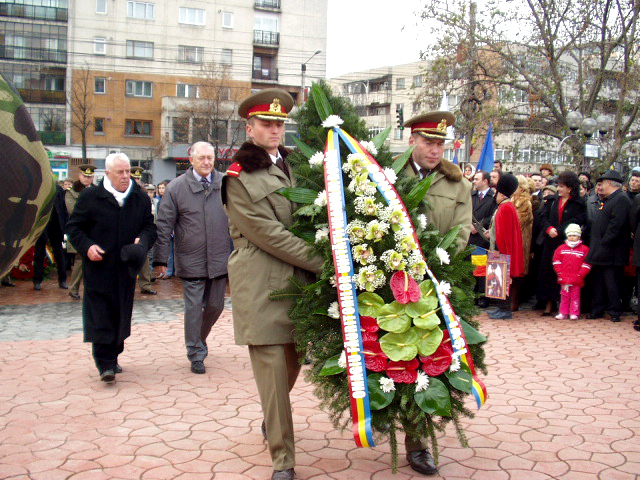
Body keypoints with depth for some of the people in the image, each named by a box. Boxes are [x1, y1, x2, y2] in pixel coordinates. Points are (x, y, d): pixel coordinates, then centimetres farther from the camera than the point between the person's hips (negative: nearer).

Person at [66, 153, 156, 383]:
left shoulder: (141, 198, 6)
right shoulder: (90, 197, -4)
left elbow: (150, 226, 13)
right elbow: (73, 227, 1)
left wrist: (143, 241, -9)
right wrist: (86, 246, -15)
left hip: (126, 269, 4)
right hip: (99, 267, -4)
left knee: (121, 315, 12)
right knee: (100, 316, -7)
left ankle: (113, 357, 27)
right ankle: (105, 364, -4)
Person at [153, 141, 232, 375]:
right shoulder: (176, 187, -3)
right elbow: (164, 226, -2)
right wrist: (160, 260, -4)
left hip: (220, 259, 2)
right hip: (191, 261, -2)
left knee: (215, 306, 13)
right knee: (194, 309, 3)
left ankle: (198, 340, 39)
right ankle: (196, 355, 19)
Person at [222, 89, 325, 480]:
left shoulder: (294, 164, 15)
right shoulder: (239, 177, -4)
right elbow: (269, 234, -13)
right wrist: (323, 262, -16)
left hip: (299, 280, 6)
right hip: (263, 284, -6)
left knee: (294, 362, 14)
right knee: (273, 370, -4)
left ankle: (273, 420, 42)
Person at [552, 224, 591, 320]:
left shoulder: (584, 249, -2)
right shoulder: (561, 248, 5)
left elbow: (587, 264, -4)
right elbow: (556, 261, 7)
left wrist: (580, 274, -10)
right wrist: (560, 272, -1)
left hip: (577, 279, -2)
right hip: (564, 278, 3)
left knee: (575, 296, 4)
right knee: (564, 295, 8)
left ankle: (574, 313, 8)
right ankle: (563, 313, 14)